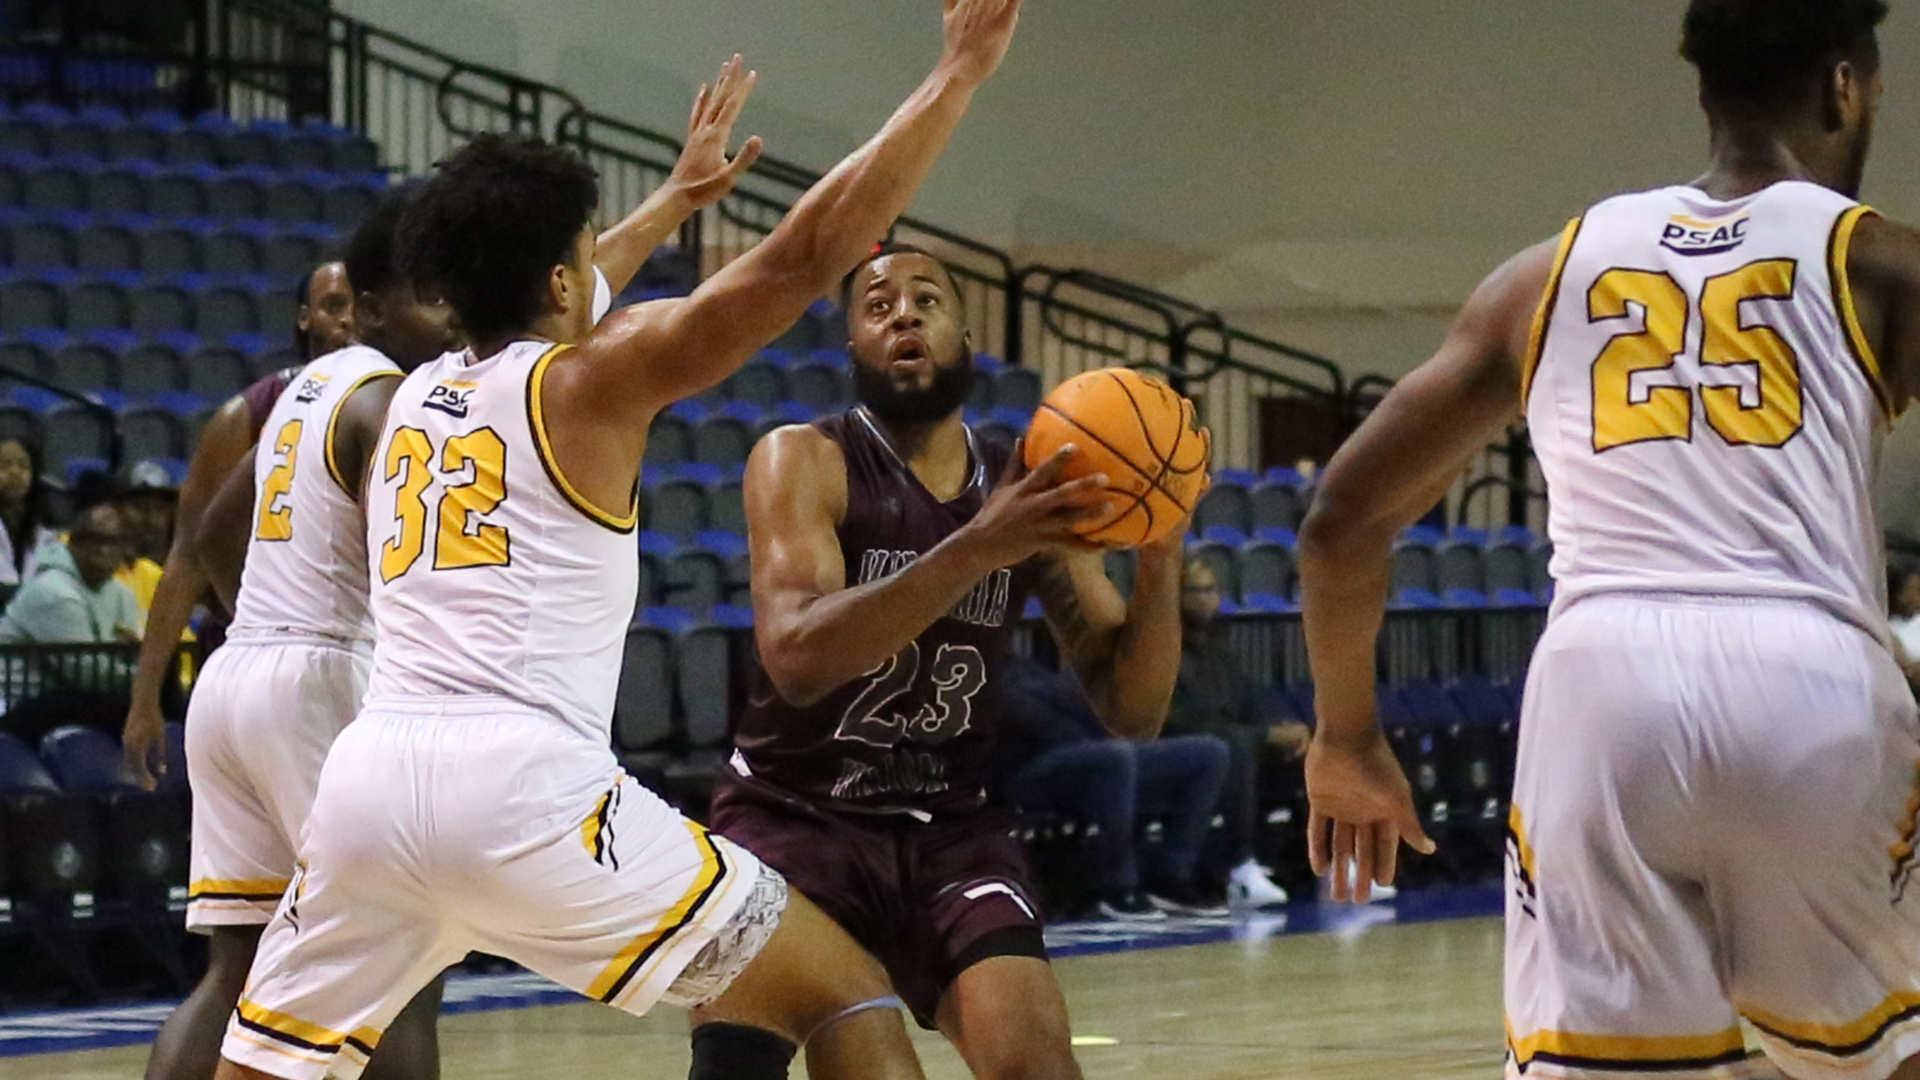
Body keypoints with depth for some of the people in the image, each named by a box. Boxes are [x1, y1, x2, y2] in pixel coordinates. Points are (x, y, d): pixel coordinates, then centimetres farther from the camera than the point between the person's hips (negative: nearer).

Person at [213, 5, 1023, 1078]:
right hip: (522, 785, -6)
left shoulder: (417, 395, 24)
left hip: (367, 776, 6)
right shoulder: (590, 378, 5)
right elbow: (809, 252, -1)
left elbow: (555, 312, 47)